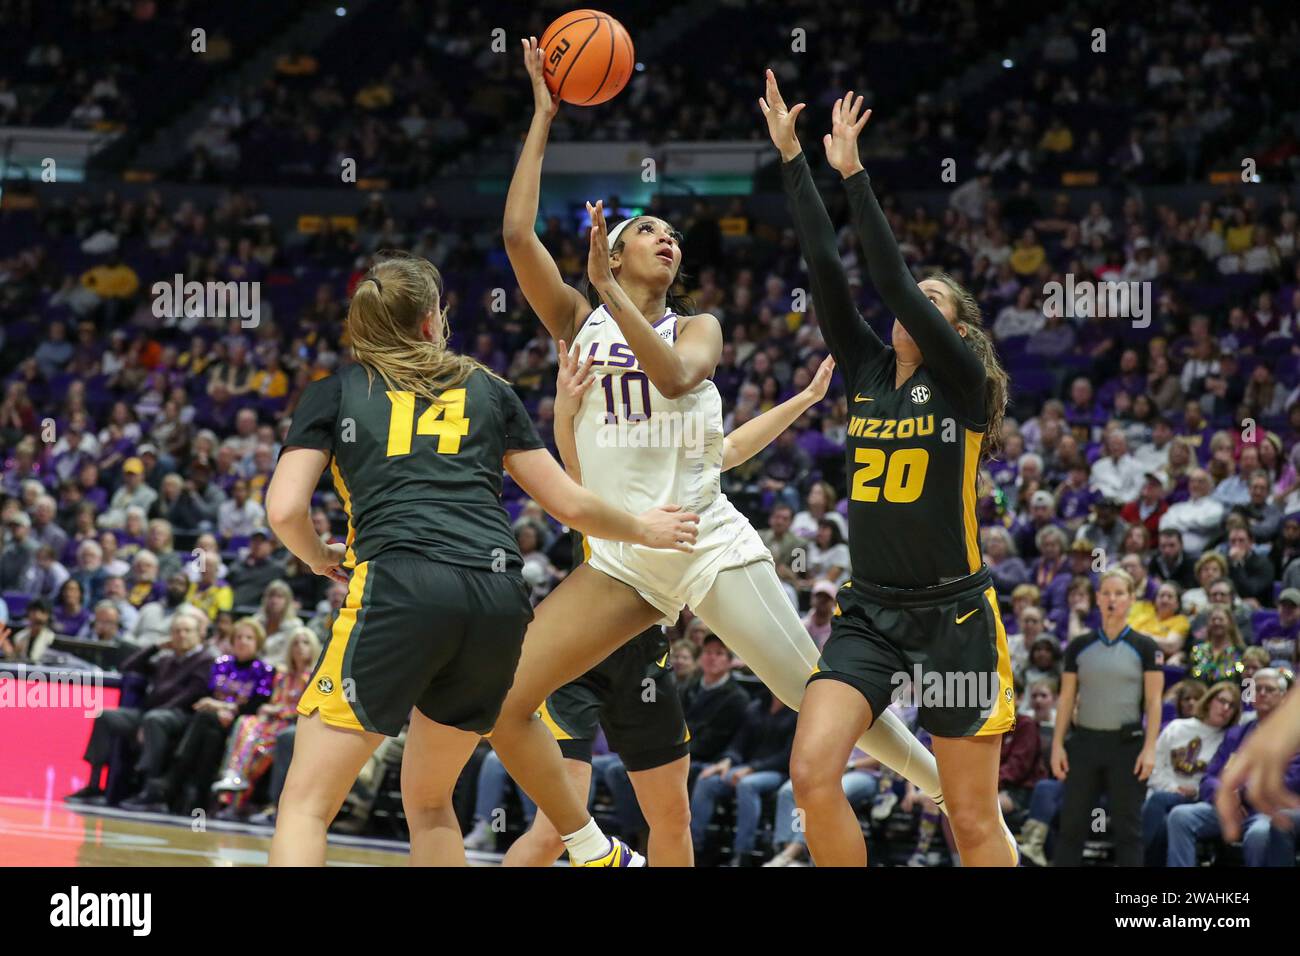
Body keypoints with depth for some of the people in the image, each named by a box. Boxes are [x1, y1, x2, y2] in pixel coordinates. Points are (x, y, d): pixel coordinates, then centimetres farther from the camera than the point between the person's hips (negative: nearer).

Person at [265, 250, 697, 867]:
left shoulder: (332, 394, 16)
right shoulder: (486, 389, 23)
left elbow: (286, 511, 4)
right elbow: (569, 504, 25)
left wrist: (321, 559, 26)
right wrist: (643, 529, 43)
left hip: (401, 588, -4)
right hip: (497, 598, 4)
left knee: (306, 804, -2)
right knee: (428, 800, 23)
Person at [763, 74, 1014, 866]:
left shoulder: (963, 384, -6)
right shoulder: (868, 371, 8)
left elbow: (893, 280, -17)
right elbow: (827, 268, 1)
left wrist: (853, 173, -18)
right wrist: (793, 159, -4)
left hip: (954, 615, -4)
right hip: (869, 612, 5)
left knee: (974, 817, 0)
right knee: (814, 773, -15)